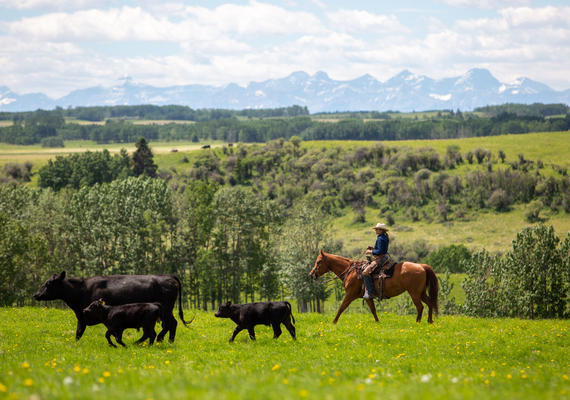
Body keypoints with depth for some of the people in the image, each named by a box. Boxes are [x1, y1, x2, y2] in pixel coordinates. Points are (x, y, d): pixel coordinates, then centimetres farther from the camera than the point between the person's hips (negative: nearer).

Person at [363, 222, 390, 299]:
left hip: (380, 259, -12)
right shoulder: (385, 237, 15)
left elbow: (380, 251, -22)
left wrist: (371, 252, -11)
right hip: (383, 258, 12)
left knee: (366, 272, -22)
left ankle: (370, 292, -25)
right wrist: (373, 248, 14)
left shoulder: (380, 239, -17)